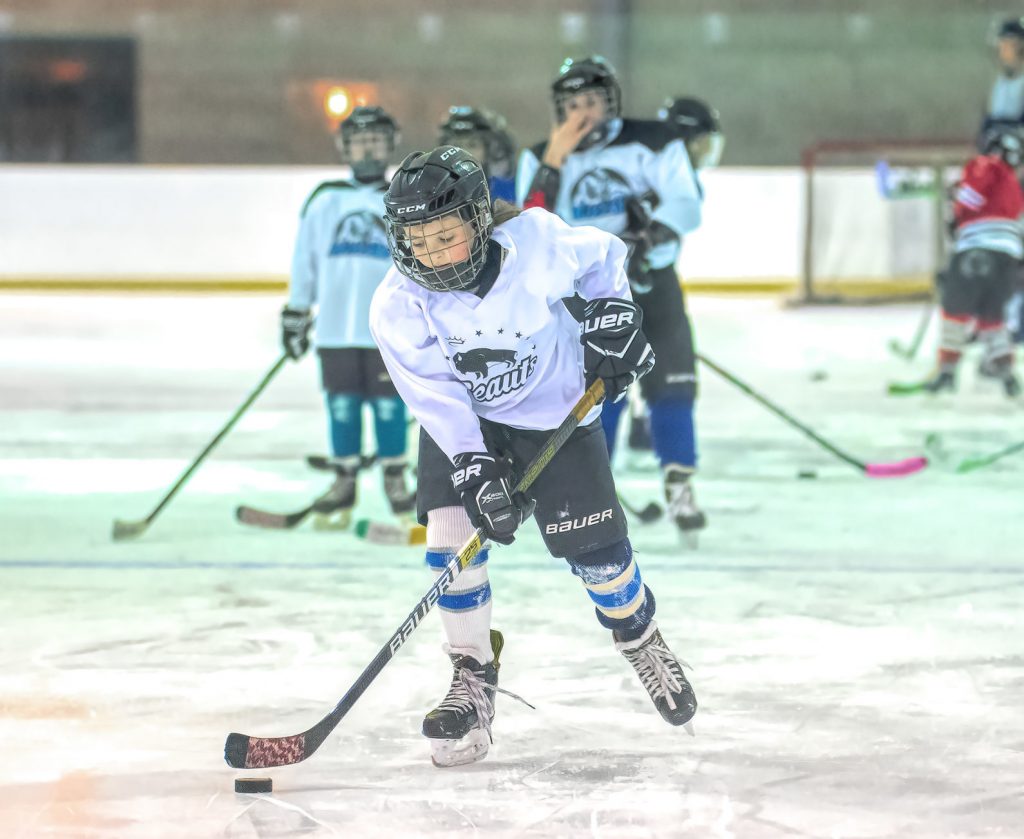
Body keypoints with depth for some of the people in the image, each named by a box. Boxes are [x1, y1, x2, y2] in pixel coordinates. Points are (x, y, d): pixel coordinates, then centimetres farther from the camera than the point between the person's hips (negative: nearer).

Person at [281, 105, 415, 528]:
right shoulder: (324, 203, 9)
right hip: (335, 328, 2)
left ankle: (395, 479, 13)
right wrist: (295, 314, 10)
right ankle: (344, 481, 13)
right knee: (341, 405, 4)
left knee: (389, 404, 0)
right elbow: (304, 262, 13)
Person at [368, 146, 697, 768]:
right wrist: (478, 472, -31)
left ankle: (642, 640, 32)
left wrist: (614, 317, -9)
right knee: (452, 534, -19)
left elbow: (602, 258, -3)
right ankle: (475, 682, -3)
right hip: (463, 425, 1)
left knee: (597, 554, 0)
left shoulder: (536, 245, -25)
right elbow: (438, 398, -23)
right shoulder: (398, 310, -22)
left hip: (556, 413, -1)